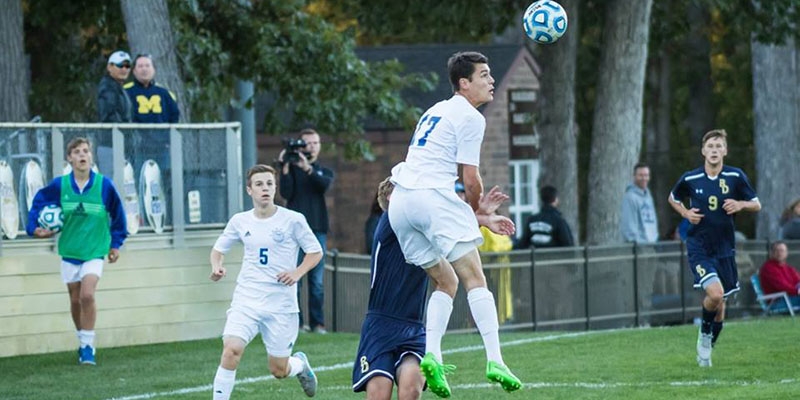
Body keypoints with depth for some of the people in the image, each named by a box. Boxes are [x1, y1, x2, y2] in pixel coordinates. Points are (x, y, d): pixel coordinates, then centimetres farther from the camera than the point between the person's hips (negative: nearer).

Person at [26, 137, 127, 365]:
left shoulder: (104, 185, -9)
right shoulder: (59, 185, -6)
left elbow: (117, 214, 4)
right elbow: (38, 203, 7)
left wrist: (116, 244, 6)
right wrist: (34, 227, -6)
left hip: (95, 251, -2)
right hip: (69, 251, 2)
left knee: (87, 295, -20)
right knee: (75, 300, 9)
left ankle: (88, 346, -11)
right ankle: (83, 342, 28)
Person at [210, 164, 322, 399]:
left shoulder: (293, 220, -6)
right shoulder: (240, 221, 2)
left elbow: (315, 252, 3)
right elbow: (219, 249, 17)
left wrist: (297, 273, -14)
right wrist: (216, 266, -5)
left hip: (281, 303, -1)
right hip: (246, 299, 1)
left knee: (279, 371, 8)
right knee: (231, 349, -24)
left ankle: (300, 364, 45)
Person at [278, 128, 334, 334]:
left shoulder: (324, 171, 15)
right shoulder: (292, 168, 9)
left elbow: (325, 184, -8)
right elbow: (286, 193, -5)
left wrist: (307, 168, -21)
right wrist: (285, 168, -13)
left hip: (318, 229, 2)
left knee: (317, 280, 1)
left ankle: (317, 323, 4)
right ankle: (295, 322, -4)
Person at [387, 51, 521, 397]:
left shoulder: (436, 111, 26)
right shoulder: (471, 118, -1)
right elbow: (471, 180, -5)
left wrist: (480, 214, 28)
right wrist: (478, 211, 17)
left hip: (400, 201, 8)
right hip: (433, 197, -8)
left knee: (446, 282, 14)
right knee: (475, 278, -7)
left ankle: (431, 355, -4)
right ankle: (494, 361, -18)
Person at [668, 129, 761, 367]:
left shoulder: (736, 177, -4)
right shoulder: (690, 179, -5)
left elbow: (756, 205, 5)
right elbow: (673, 198, 15)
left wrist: (740, 204, -16)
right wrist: (685, 213, -4)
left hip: (725, 248, 2)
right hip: (699, 247, -2)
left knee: (720, 302, 10)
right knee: (715, 293, -22)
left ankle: (706, 348, 32)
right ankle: (704, 333, 7)